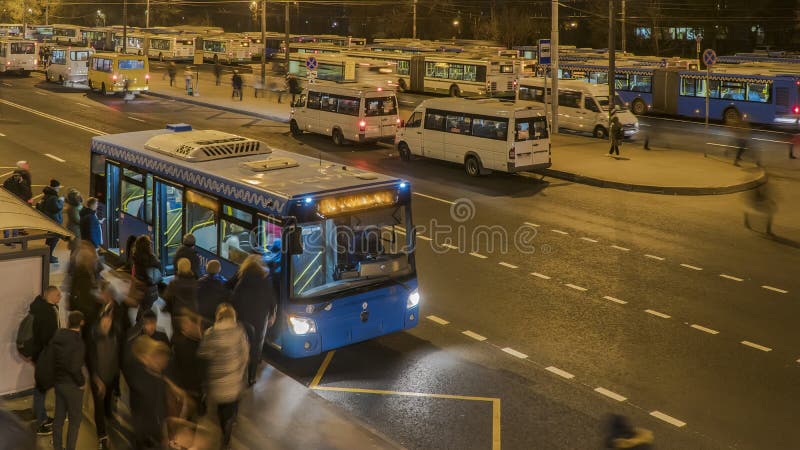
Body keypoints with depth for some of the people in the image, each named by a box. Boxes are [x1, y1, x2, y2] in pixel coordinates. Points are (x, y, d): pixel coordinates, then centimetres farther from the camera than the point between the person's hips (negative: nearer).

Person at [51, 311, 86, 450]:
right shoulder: (78, 342, -23)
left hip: (58, 382, 7)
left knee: (59, 417, 18)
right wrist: (82, 382, -13)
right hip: (72, 385, -7)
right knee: (75, 420, 6)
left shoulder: (57, 337, 0)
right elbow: (75, 367, -28)